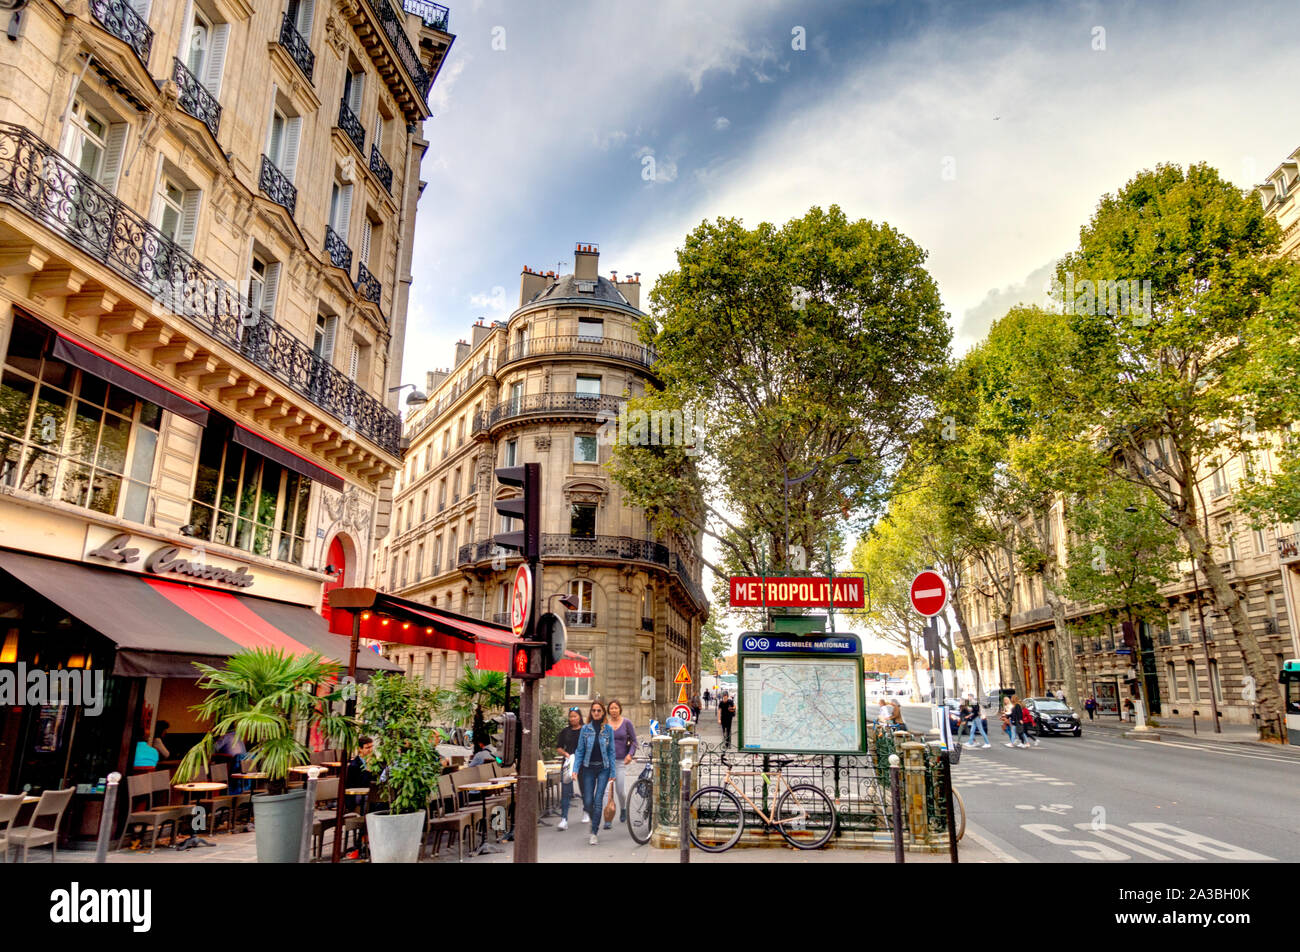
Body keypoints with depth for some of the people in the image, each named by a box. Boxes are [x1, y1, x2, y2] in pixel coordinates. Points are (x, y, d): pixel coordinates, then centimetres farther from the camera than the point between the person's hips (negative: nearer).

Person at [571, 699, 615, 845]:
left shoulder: (608, 729, 0)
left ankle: (594, 833, 2)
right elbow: (580, 750, 4)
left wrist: (612, 772, 0)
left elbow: (611, 751, 3)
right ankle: (596, 823, 31)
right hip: (588, 768, 1)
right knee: (588, 802, 2)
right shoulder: (585, 729, 1)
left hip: (603, 768, -1)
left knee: (598, 801, -7)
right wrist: (575, 769, -5)